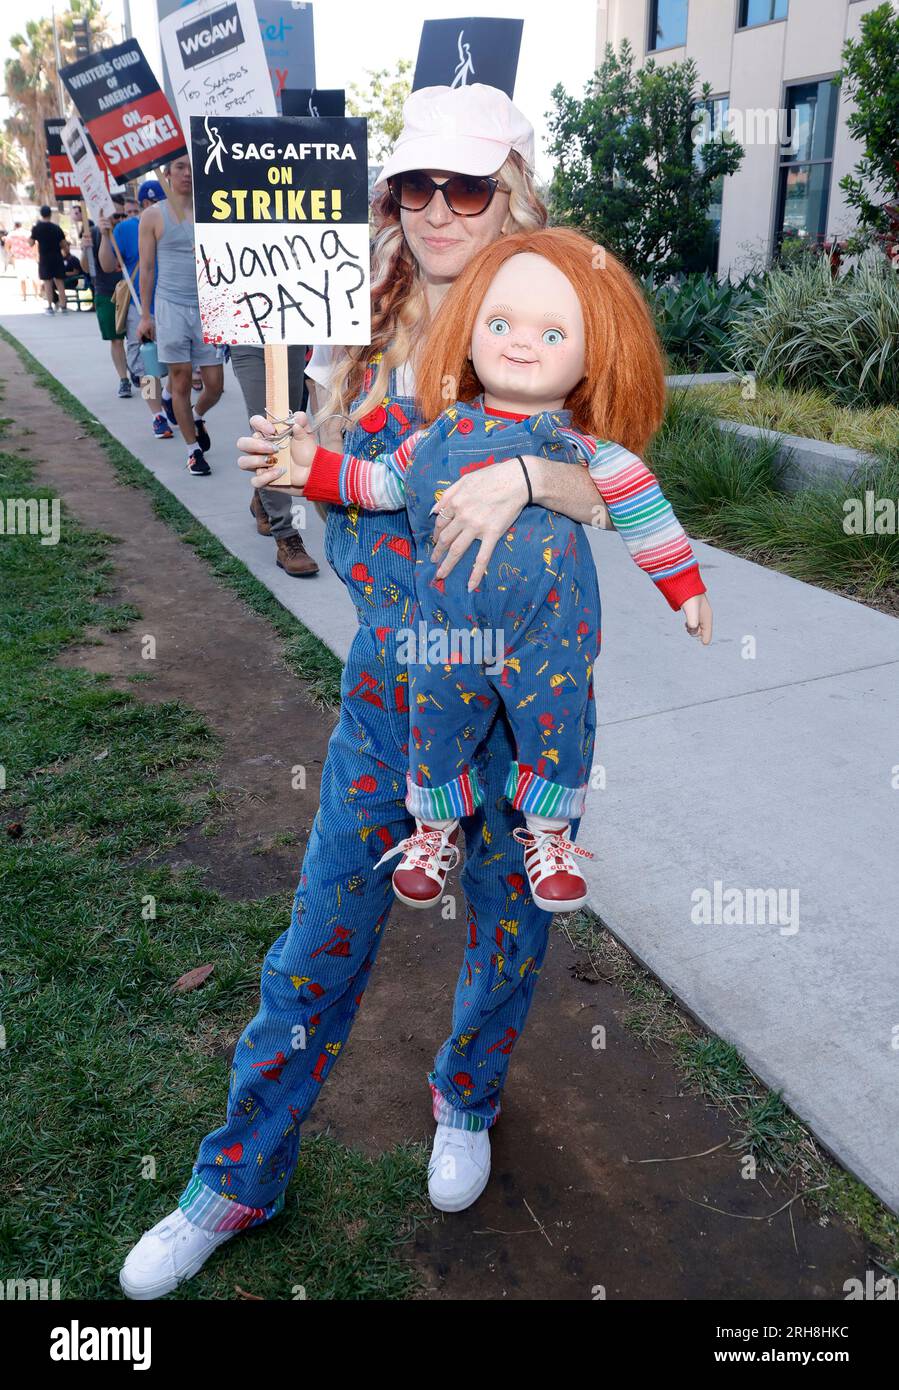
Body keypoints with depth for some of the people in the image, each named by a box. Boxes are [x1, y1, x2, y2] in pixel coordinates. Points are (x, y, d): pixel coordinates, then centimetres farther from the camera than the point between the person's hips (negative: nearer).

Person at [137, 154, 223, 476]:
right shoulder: (153, 216, 3)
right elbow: (147, 268, 5)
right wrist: (145, 315, 2)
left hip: (207, 308, 2)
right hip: (171, 307, -2)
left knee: (215, 385, 1)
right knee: (181, 380, 1)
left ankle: (198, 417, 35)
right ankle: (193, 450, 13)